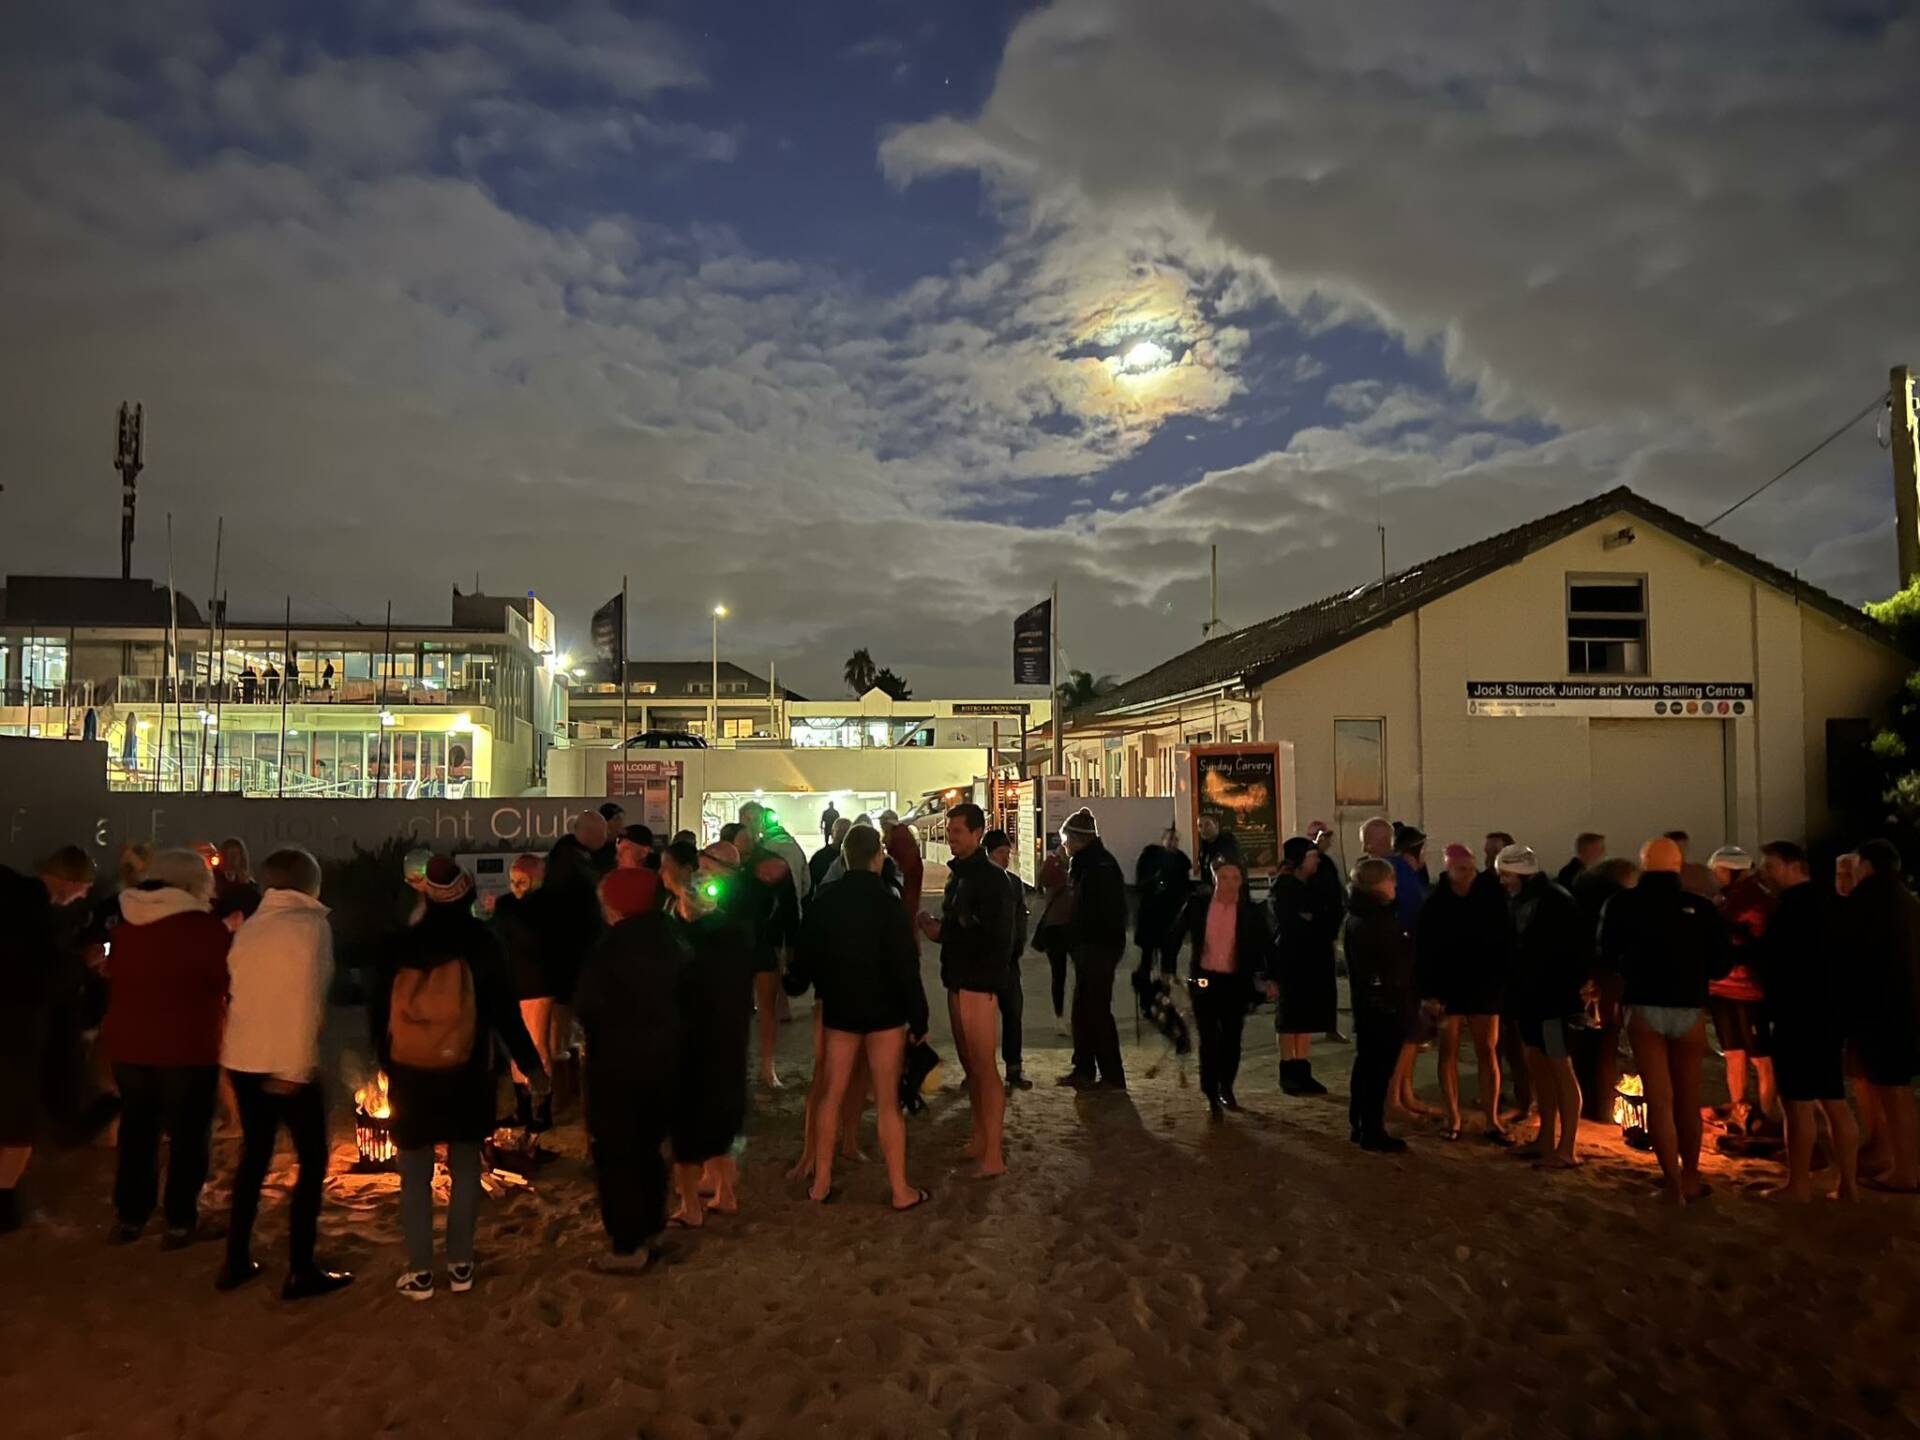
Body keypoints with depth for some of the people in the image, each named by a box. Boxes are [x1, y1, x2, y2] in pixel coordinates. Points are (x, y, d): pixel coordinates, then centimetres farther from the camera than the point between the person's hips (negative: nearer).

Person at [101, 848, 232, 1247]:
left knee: (136, 1131, 18)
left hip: (129, 1045, 6)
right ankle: (180, 1222, 9)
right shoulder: (206, 928, -16)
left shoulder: (125, 925, 5)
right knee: (188, 1134, 6)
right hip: (187, 1049, -6)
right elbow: (229, 981, -8)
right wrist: (233, 940, 8)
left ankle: (130, 1217, 25)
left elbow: (116, 980, 17)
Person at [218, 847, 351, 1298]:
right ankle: (301, 1270, 5)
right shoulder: (310, 924, -11)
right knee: (313, 1160, 4)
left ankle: (236, 1261, 23)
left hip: (242, 1059, 7)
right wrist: (296, 1067, -18)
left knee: (254, 1154, 19)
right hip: (288, 1064, -7)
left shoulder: (249, 927, 10)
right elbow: (305, 1002, -18)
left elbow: (237, 991, 12)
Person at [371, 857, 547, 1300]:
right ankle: (460, 1265, 16)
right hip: (465, 1074, 0)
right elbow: (505, 1010, -5)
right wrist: (530, 1064, 2)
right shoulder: (480, 942, -6)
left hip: (409, 1074, 1)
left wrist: (386, 1063, 18)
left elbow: (377, 1011, 5)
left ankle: (419, 1273, 12)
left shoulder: (398, 946, -2)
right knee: (465, 1168, 11)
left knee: (415, 1175, 8)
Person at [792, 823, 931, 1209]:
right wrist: (919, 1018, -9)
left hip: (839, 1008, 4)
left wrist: (795, 983, 29)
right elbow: (905, 966, -16)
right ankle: (900, 1190, 10)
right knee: (888, 1101, 3)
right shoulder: (886, 902, -15)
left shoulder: (824, 901, -2)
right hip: (884, 1011, -4)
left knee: (832, 1095, 13)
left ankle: (820, 1182, 20)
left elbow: (806, 953, 8)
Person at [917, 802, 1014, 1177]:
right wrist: (933, 926, -2)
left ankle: (994, 1156, -1)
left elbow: (997, 936, -20)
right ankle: (980, 1139, 26)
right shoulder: (958, 875, 15)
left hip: (980, 982, -9)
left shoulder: (991, 878, -12)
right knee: (969, 1064, 15)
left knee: (984, 1066, -6)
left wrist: (944, 932, -18)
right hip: (958, 981, 9)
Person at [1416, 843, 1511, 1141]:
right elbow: (1422, 951, -6)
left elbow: (1505, 942, -2)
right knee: (1449, 1052, 7)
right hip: (1447, 988, 0)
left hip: (1483, 988, 0)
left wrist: (1500, 980, -9)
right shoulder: (1435, 904, -6)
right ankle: (1453, 1118, 16)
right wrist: (1428, 990, -11)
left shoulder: (1491, 899, -6)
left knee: (1487, 1052, 3)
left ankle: (1492, 1120, 10)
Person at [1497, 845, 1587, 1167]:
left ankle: (1566, 1149, 4)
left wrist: (1576, 987, -20)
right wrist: (1517, 989, 12)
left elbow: (1576, 949, -19)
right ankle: (1546, 1138, 25)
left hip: (1555, 998, -9)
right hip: (1530, 997, 9)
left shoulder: (1556, 902, -16)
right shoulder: (1522, 901, 10)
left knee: (1561, 1069, -2)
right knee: (1538, 1065, 15)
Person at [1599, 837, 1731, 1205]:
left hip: (1643, 1008, -1)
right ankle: (1690, 1177, 29)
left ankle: (1674, 1185, 1)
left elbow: (1607, 957, 6)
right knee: (1688, 1097, 17)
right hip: (1690, 1010, 1)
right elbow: (1721, 965, 1)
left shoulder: (1622, 904, -3)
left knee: (1659, 1099, 4)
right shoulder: (1701, 907, -4)